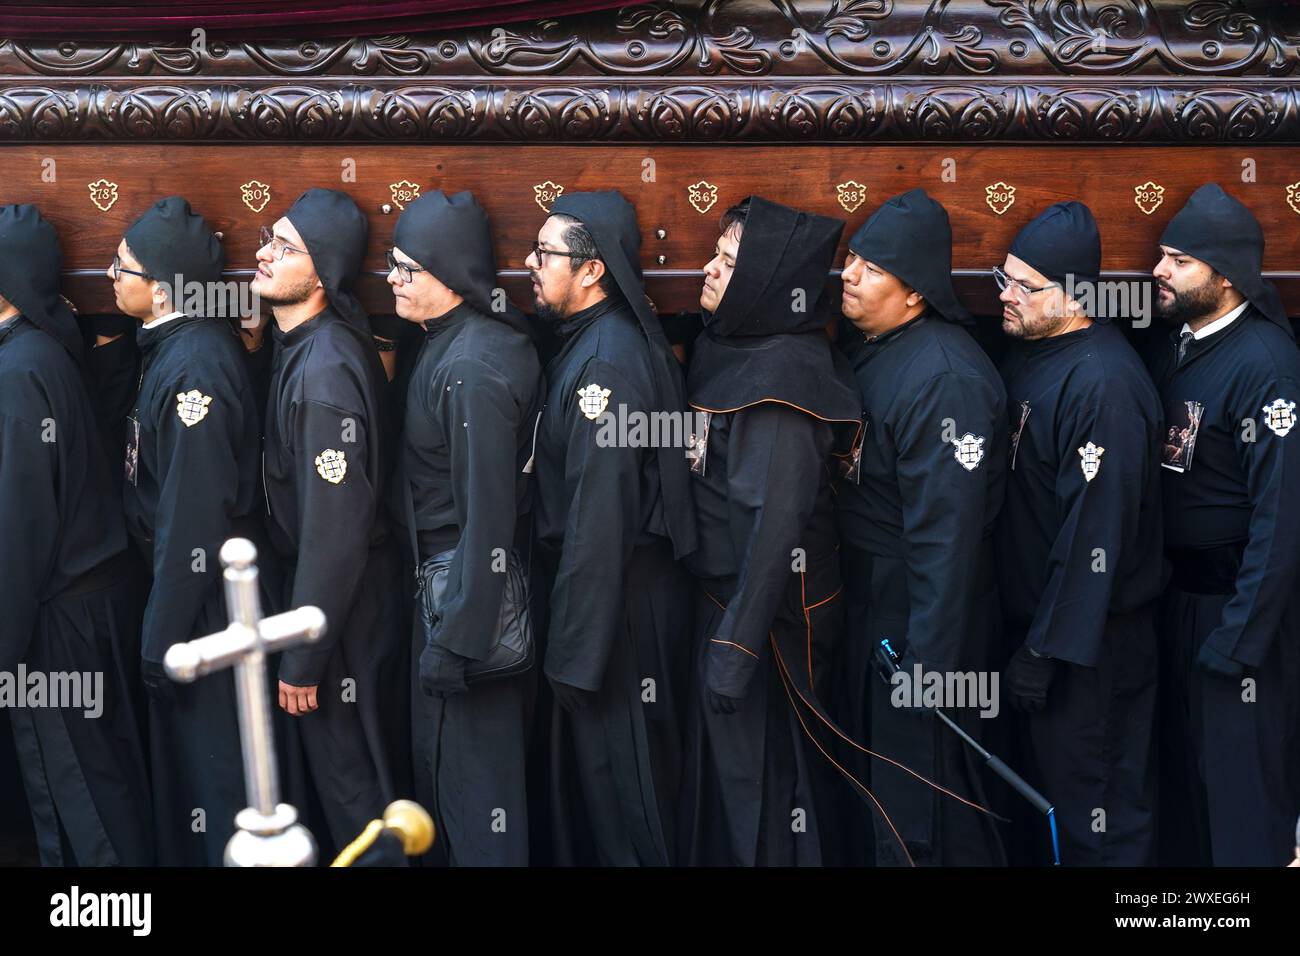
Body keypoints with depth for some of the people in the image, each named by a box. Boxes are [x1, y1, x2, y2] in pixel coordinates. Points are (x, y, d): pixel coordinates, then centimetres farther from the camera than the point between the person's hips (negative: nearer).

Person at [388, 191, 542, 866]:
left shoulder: (474, 368, -23)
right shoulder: (453, 342, 7)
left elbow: (488, 513, -24)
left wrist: (453, 639, -22)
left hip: (464, 586, -10)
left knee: (467, 761, 3)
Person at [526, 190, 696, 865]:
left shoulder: (606, 362, -22)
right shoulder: (594, 341, 8)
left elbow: (598, 521, -25)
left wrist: (574, 652, -21)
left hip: (619, 605, -9)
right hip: (637, 588, 9)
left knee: (617, 783, 5)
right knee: (592, 767, 21)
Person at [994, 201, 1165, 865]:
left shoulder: (1103, 384, -23)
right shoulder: (1027, 352, 6)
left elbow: (1096, 531, -25)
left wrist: (1047, 652, -22)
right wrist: (1027, 633, 12)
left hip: (1090, 637, -9)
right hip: (1033, 611, 9)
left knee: (1095, 802, 5)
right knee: (1049, 769, 22)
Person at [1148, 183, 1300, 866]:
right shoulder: (1176, 347, 6)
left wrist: (1241, 639, -21)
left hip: (1237, 600, -8)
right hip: (1176, 592, 8)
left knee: (1241, 781, 4)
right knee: (1180, 757, 19)